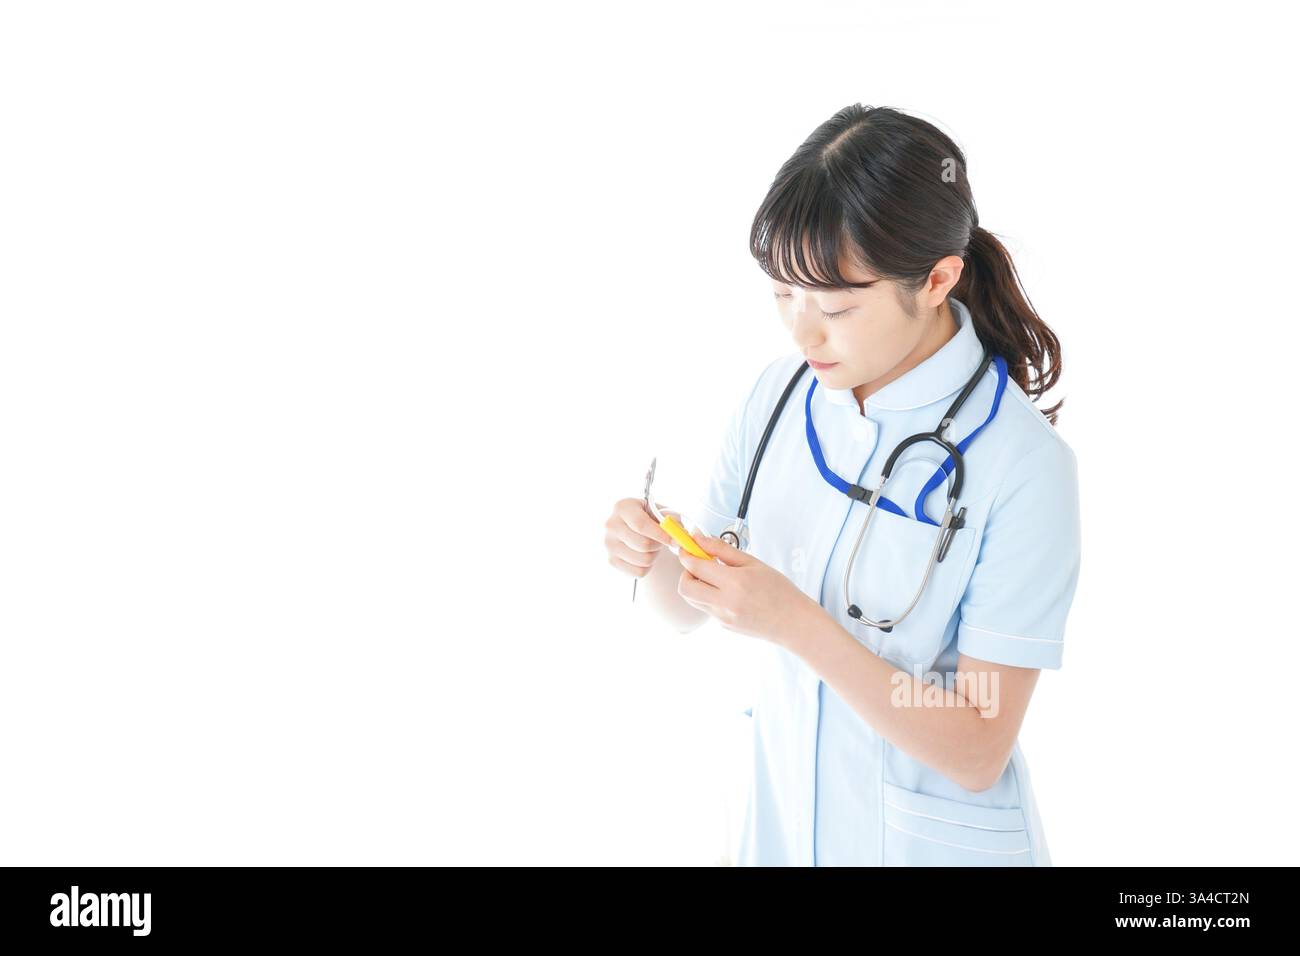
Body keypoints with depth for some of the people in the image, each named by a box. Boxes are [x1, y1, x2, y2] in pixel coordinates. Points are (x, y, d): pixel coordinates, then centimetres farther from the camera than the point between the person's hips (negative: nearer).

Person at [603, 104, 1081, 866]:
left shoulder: (1024, 465, -24)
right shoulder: (779, 393, -8)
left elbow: (978, 753, -22)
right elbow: (692, 609, 0)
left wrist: (796, 622, -31)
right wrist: (652, 556, -21)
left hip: (933, 840, -4)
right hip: (782, 812, 5)